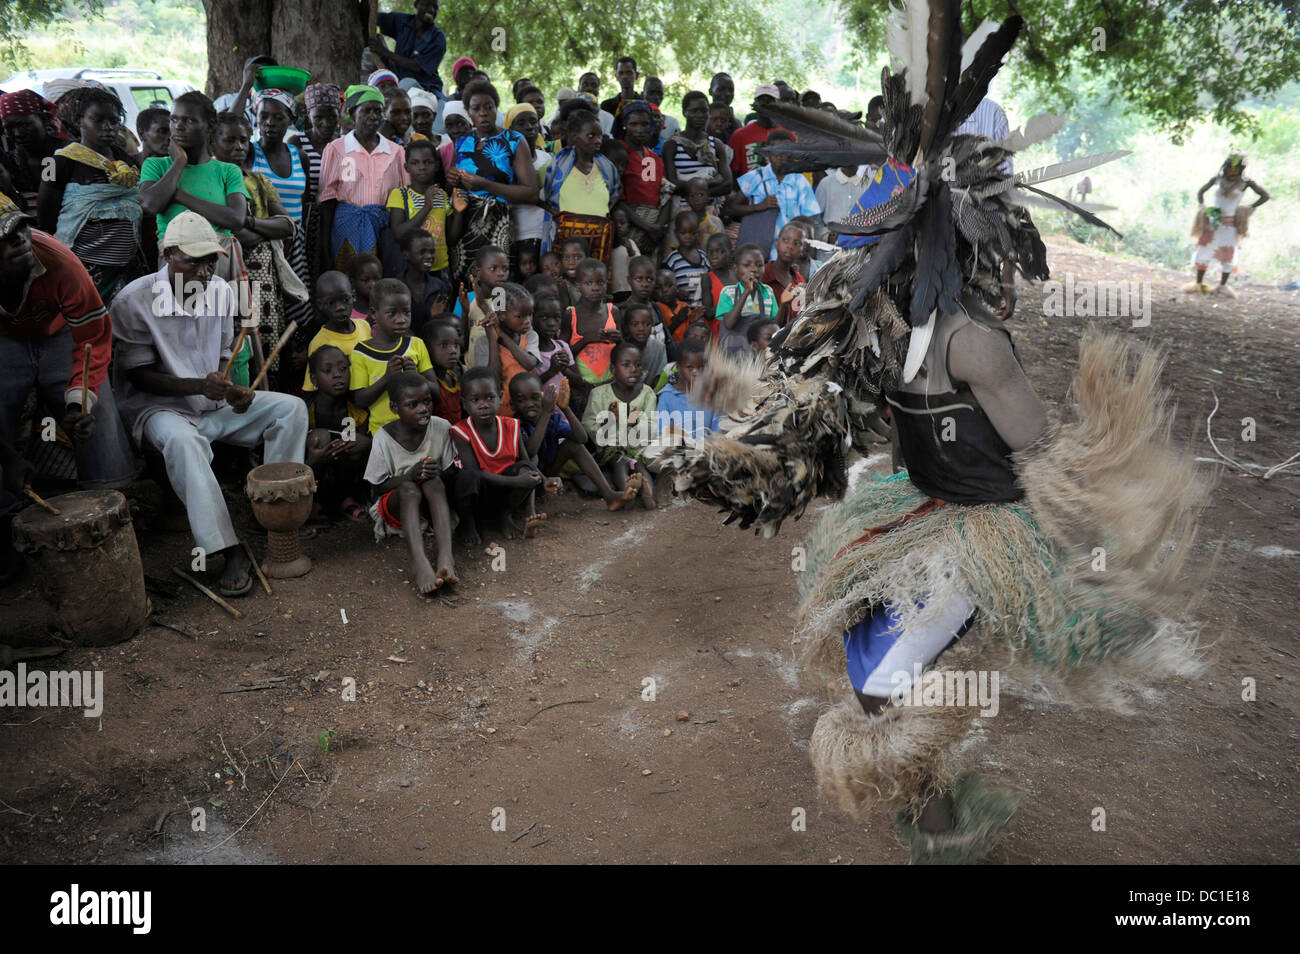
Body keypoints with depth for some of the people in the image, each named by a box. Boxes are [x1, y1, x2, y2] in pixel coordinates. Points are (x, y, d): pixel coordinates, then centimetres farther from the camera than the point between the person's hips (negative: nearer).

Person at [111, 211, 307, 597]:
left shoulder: (220, 290, 2)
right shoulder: (134, 301, -14)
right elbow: (139, 375, -12)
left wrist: (232, 391, -11)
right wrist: (198, 386, -25)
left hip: (214, 404, 6)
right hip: (160, 406, -6)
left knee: (291, 407, -12)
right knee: (182, 439, -40)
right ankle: (229, 551, -41)